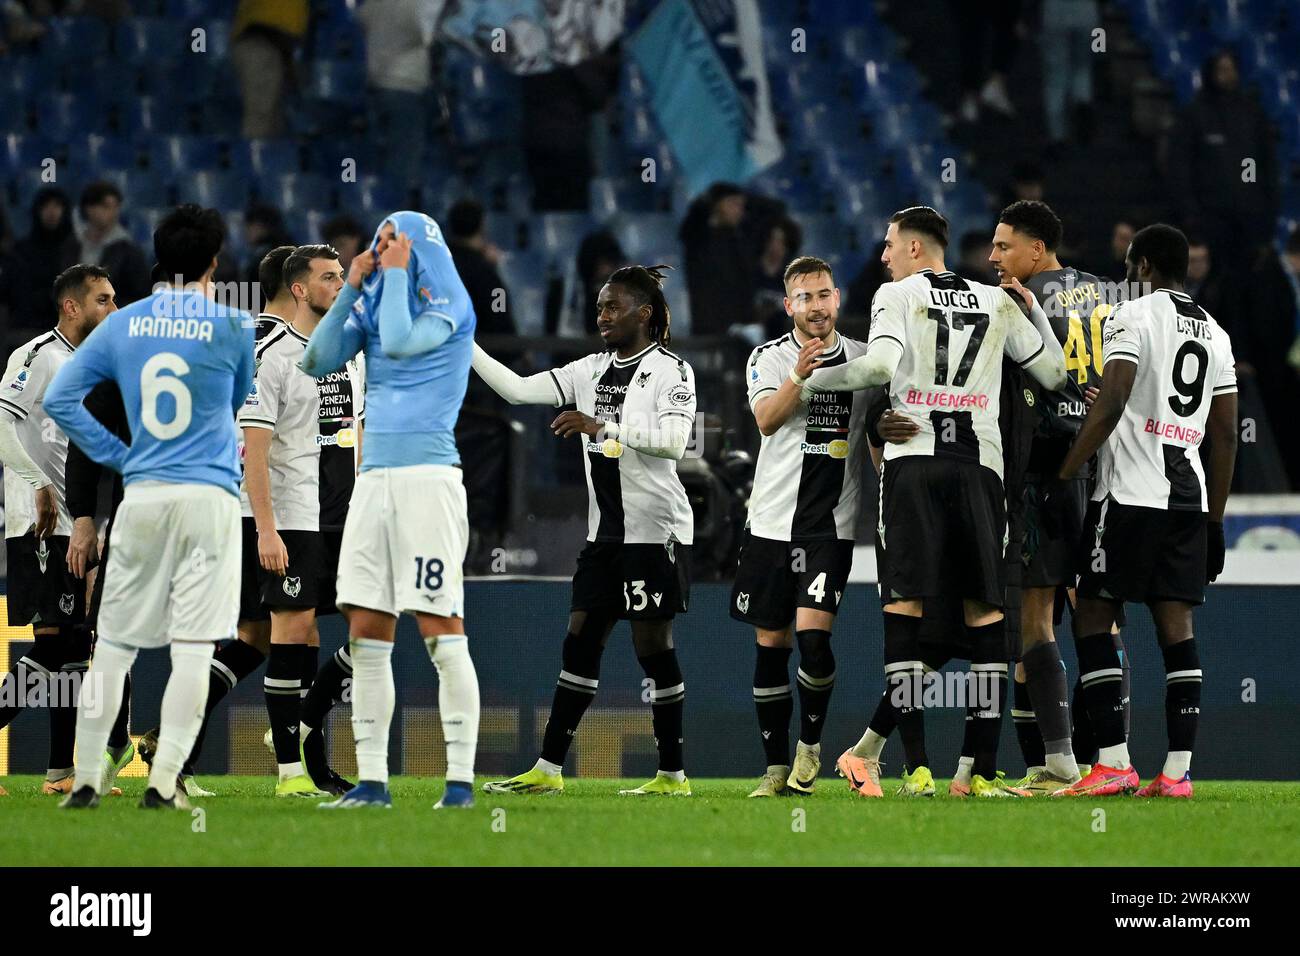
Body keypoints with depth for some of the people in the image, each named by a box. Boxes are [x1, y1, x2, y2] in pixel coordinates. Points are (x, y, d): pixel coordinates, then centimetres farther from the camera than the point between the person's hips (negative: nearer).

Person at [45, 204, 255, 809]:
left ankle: (85, 781, 9)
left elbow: (58, 398, 4)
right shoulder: (235, 326, -2)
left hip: (142, 496, 3)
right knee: (193, 648, -3)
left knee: (113, 645, 9)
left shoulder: (122, 325, 6)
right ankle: (163, 783, -9)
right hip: (211, 496, -3)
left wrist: (119, 456, 9)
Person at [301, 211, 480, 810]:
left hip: (428, 476, -7)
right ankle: (371, 782, 7)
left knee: (440, 630, -9)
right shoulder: (372, 305, 16)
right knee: (366, 635, 4)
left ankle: (461, 781, -8)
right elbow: (318, 362, 7)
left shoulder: (448, 304, -2)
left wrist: (396, 273, -7)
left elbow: (400, 341, -19)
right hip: (373, 479, 7)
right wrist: (352, 288, 3)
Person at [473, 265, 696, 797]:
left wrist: (602, 426, -24)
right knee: (581, 640, 6)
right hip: (606, 531, 7)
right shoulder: (592, 371, 12)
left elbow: (673, 441, -20)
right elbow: (518, 390, 8)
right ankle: (548, 770, 8)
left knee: (652, 643, -4)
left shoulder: (670, 371, -8)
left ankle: (673, 775, 3)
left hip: (655, 532, -7)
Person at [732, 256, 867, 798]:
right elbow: (766, 418, -16)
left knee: (813, 632, -17)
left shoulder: (863, 359, 8)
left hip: (832, 523, -1)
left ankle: (811, 743, 3)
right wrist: (800, 373, -31)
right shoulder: (769, 359, 3)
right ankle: (777, 767, 12)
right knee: (771, 644, 3)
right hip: (772, 520, 1)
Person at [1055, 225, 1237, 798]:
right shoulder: (1214, 334, 16)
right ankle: (1177, 771, -1)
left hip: (1132, 493, -6)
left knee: (1093, 618, -1)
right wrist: (1214, 521, 20)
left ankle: (1113, 763, -8)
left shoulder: (1134, 316, -5)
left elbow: (1110, 404, -17)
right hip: (1190, 496, 6)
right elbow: (1225, 435, 16)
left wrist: (1063, 476, -14)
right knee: (1176, 625, 4)